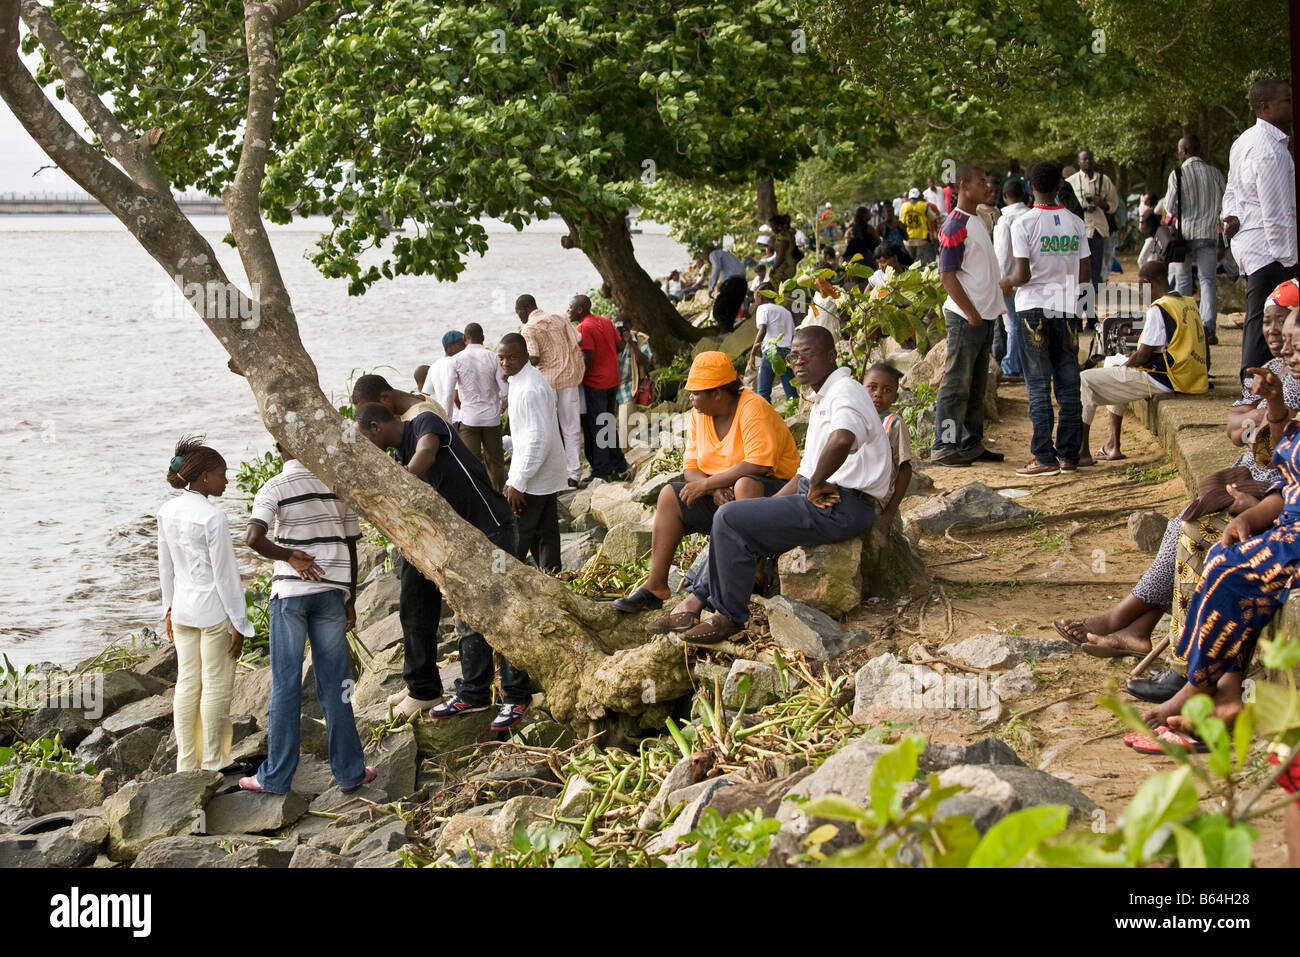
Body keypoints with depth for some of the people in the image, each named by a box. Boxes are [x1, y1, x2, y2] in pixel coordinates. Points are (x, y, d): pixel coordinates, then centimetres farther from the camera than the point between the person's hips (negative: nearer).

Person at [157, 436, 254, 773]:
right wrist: (239, 623, -9)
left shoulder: (167, 512, 2)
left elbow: (165, 565, 11)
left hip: (183, 607, 7)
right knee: (217, 685, 4)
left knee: (187, 683, 12)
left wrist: (169, 607, 21)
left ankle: (187, 762, 18)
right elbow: (224, 573, -15)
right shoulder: (213, 518, -18)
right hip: (214, 607, -7)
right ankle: (214, 761, 11)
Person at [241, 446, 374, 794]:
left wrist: (289, 556, -8)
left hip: (289, 592, -2)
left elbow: (253, 537, -22)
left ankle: (276, 776, 9)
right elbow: (351, 544, 8)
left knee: (286, 684, 4)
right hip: (332, 590, 2)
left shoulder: (275, 487, -6)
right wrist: (351, 599, 15)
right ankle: (350, 771, 12)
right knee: (334, 683, 8)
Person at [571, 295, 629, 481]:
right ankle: (619, 467, 21)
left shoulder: (584, 328, -16)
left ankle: (600, 473, 2)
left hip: (594, 384, -8)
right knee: (609, 425, 18)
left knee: (595, 429, -1)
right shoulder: (606, 321, 8)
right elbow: (619, 346, 11)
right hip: (613, 381, 8)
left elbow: (589, 358, -22)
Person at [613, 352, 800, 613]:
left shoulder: (753, 409, -18)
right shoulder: (698, 415, 5)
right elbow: (690, 468, 4)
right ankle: (656, 586, -8)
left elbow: (759, 465, -29)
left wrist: (706, 484, -24)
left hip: (771, 489, -8)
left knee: (745, 484, -38)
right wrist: (715, 490, -18)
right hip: (723, 495, 8)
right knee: (670, 495, -4)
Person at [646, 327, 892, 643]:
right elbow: (807, 470, 24)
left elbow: (841, 441, -37)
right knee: (736, 522, 16)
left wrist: (815, 485, -23)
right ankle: (696, 601, 11)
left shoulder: (846, 391, -14)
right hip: (818, 499, 11)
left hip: (841, 508, -11)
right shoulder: (821, 400, 21)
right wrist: (771, 505, 13)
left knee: (730, 519, -13)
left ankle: (730, 617, -3)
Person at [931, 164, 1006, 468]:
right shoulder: (955, 225, -13)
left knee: (976, 386, 13)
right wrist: (971, 314, -18)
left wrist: (994, 308, 16)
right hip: (965, 317, -9)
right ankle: (945, 447, -3)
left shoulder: (977, 221, 16)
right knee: (956, 385, -6)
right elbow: (948, 275, -17)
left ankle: (971, 444, 19)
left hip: (984, 316, 9)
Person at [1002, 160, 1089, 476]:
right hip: (1066, 308, 4)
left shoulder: (1023, 224, -9)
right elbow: (1085, 274, 4)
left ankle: (1045, 457, -3)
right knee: (1068, 385, 8)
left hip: (1033, 308, -4)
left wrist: (1007, 282, 7)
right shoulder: (1076, 223, 3)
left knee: (1038, 385, -1)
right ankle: (1069, 455, 10)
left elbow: (1023, 274, -14)